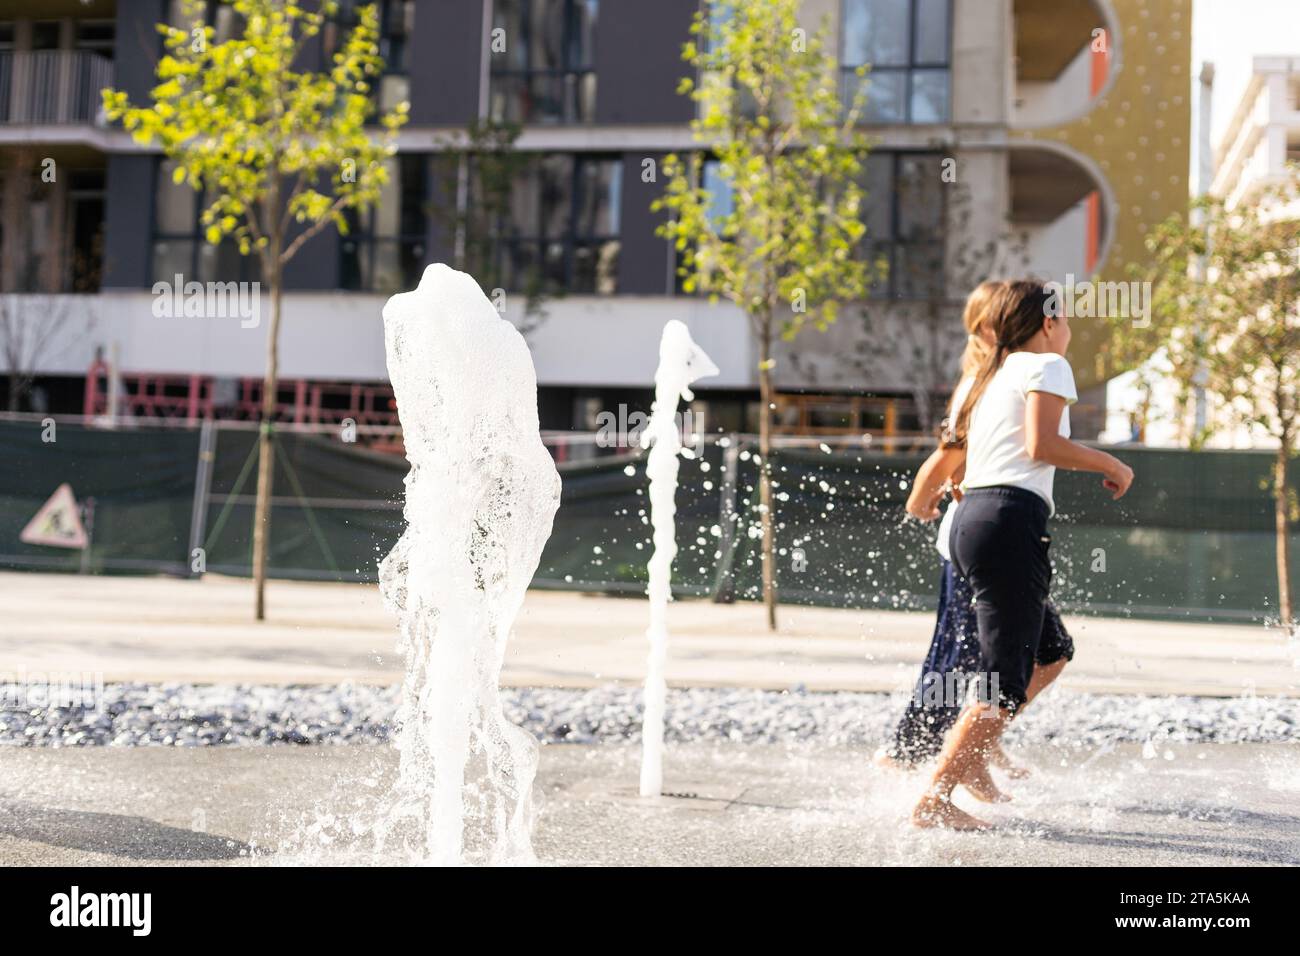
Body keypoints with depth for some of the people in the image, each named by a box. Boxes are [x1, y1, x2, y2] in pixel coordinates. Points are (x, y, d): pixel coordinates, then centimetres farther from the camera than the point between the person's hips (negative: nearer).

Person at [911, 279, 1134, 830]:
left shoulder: (987, 377, 25)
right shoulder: (1047, 364, 2)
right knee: (1006, 682, -8)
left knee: (1048, 647, 22)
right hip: (1012, 519, -9)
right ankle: (934, 799, -13)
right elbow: (1041, 444, -12)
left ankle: (973, 758, 15)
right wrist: (1111, 465, -2)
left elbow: (954, 460, 21)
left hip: (970, 517, 9)